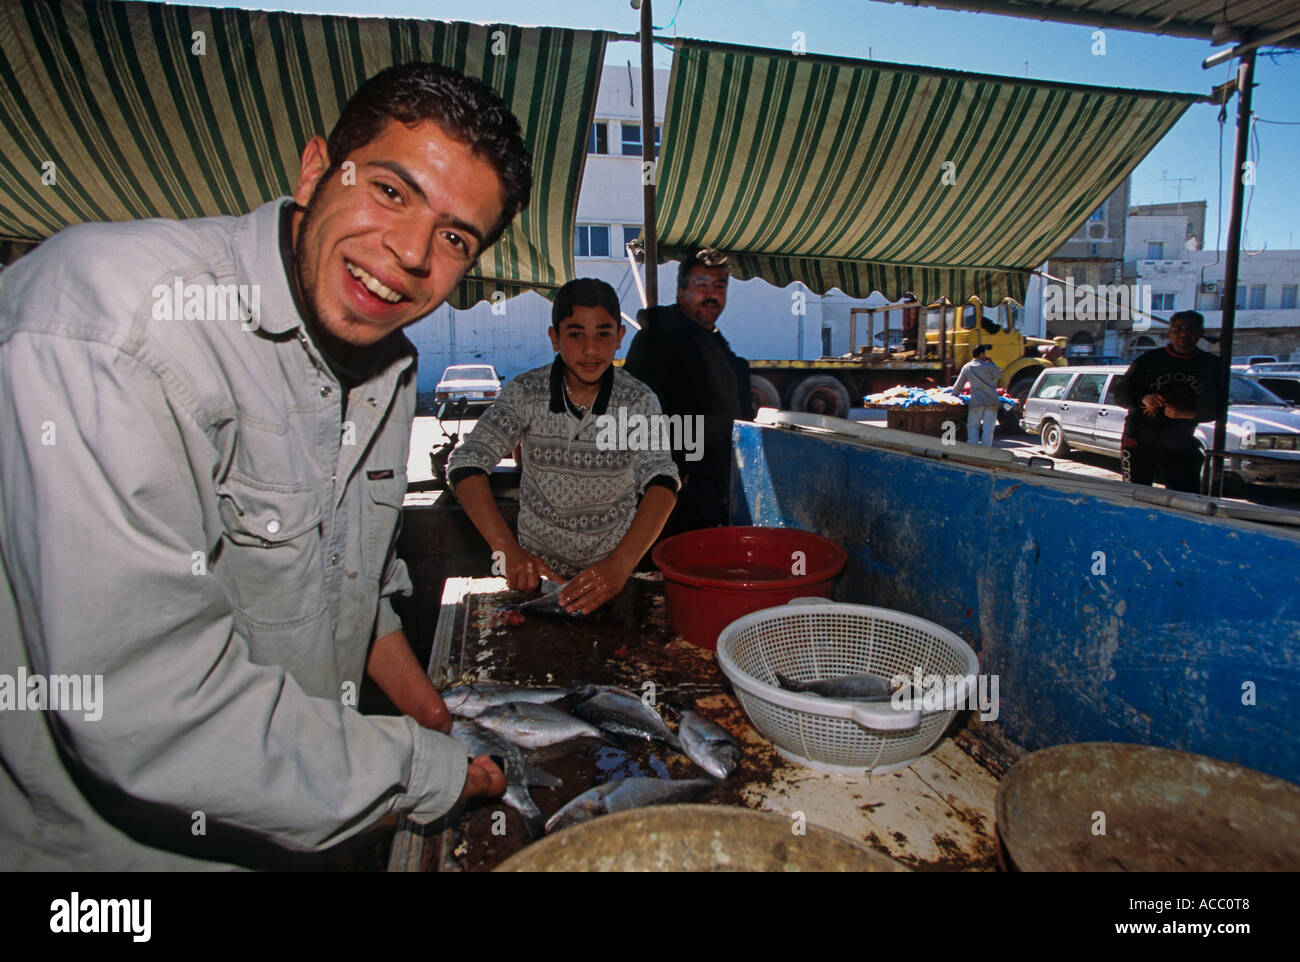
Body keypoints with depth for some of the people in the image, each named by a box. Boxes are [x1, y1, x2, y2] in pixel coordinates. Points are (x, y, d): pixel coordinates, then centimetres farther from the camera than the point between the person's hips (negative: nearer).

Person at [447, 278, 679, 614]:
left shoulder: (638, 401, -11)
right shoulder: (525, 393, -9)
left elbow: (661, 483, -22)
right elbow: (466, 463, -15)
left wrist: (621, 564, -38)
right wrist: (507, 549, -29)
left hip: (614, 564, 0)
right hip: (537, 564, 1)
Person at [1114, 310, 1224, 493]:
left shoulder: (1212, 365, 5)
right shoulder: (1149, 359, 0)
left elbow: (1215, 409, 1)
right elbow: (1120, 393, 0)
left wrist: (1188, 413, -19)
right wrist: (1143, 399, -21)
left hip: (1181, 446, 2)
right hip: (1139, 441, -1)